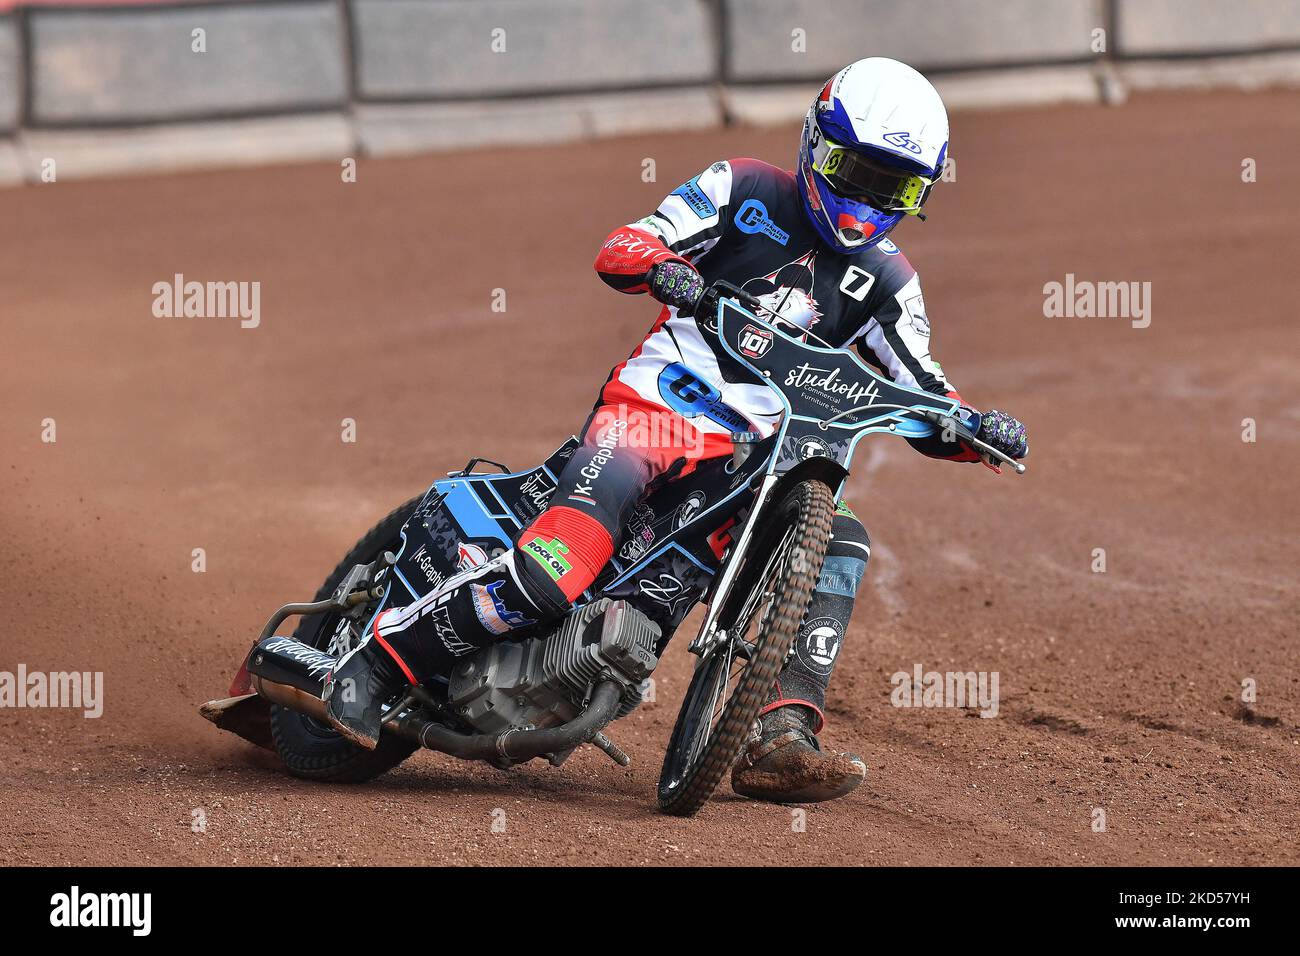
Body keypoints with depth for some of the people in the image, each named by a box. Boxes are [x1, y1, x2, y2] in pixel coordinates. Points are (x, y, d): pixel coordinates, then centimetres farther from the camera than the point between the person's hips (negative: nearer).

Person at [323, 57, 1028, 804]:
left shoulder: (886, 280, 15)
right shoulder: (746, 190, 6)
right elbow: (620, 249, 0)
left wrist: (979, 429, -8)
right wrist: (662, 267, -23)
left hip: (756, 452, 5)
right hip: (654, 403, -5)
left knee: (840, 544, -21)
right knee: (553, 574, -26)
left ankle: (780, 742, -23)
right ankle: (372, 667, -18)